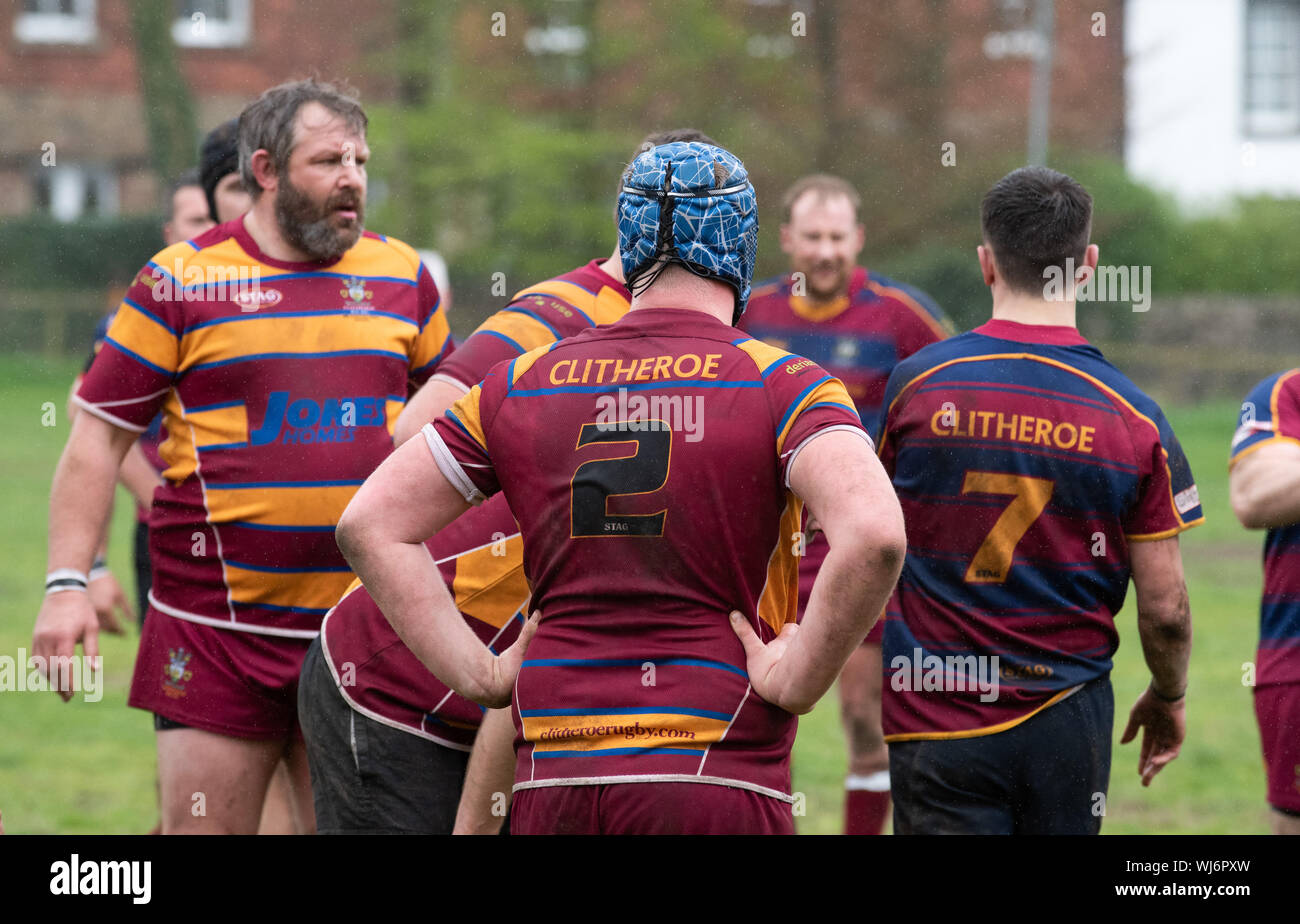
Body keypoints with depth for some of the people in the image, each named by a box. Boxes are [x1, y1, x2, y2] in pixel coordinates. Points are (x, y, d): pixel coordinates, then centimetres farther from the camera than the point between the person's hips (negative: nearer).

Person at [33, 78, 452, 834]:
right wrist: (69, 582, -8)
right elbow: (100, 435, 0)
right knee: (204, 826, -3)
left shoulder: (403, 275, 10)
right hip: (217, 628, -3)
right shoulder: (181, 281, -1)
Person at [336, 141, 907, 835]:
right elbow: (873, 533, -20)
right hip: (716, 778, -4)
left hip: (552, 780, 4)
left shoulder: (521, 386, 10)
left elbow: (371, 523, 12)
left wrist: (480, 674, 9)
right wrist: (797, 680, -8)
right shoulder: (781, 386, -3)